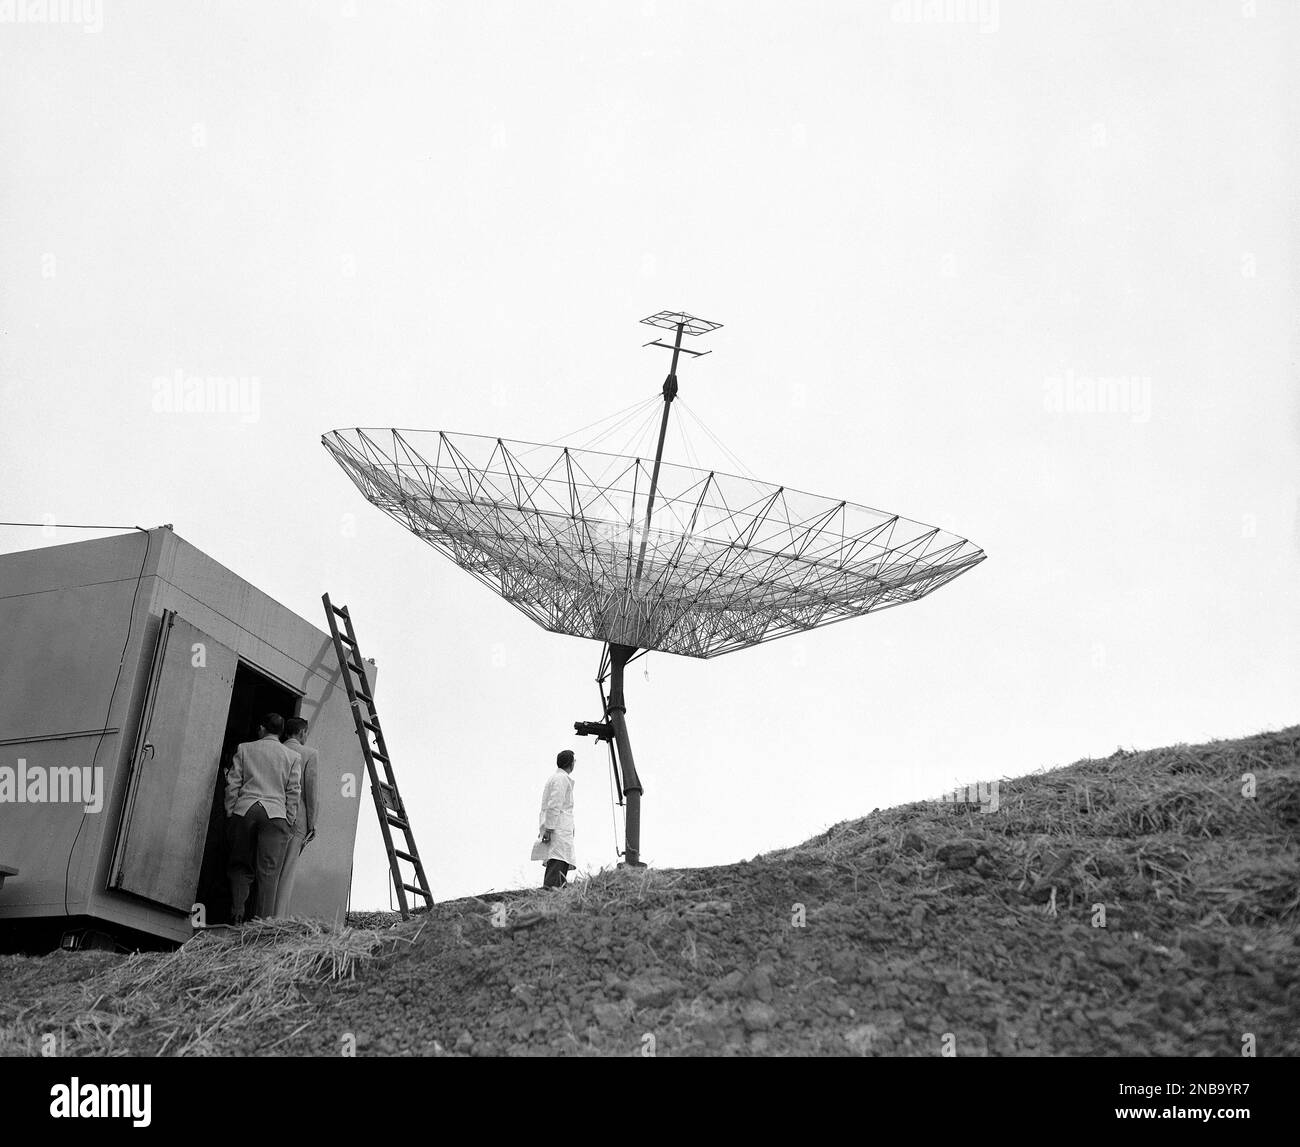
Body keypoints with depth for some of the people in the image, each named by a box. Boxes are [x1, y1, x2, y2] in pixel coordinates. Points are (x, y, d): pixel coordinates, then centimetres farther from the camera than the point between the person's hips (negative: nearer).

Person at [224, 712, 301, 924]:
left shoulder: (244, 749, 11)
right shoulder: (293, 757, 10)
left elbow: (233, 784, 8)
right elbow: (293, 792, 6)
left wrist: (230, 812, 13)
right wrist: (289, 822, 10)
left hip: (244, 810, 1)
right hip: (275, 813, -1)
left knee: (240, 866, 11)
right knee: (268, 871, -3)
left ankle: (236, 916, 1)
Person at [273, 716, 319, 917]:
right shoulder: (310, 754, 1)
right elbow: (310, 790, -5)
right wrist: (312, 824, -1)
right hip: (296, 818, -4)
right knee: (288, 871, -4)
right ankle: (279, 918, -9)